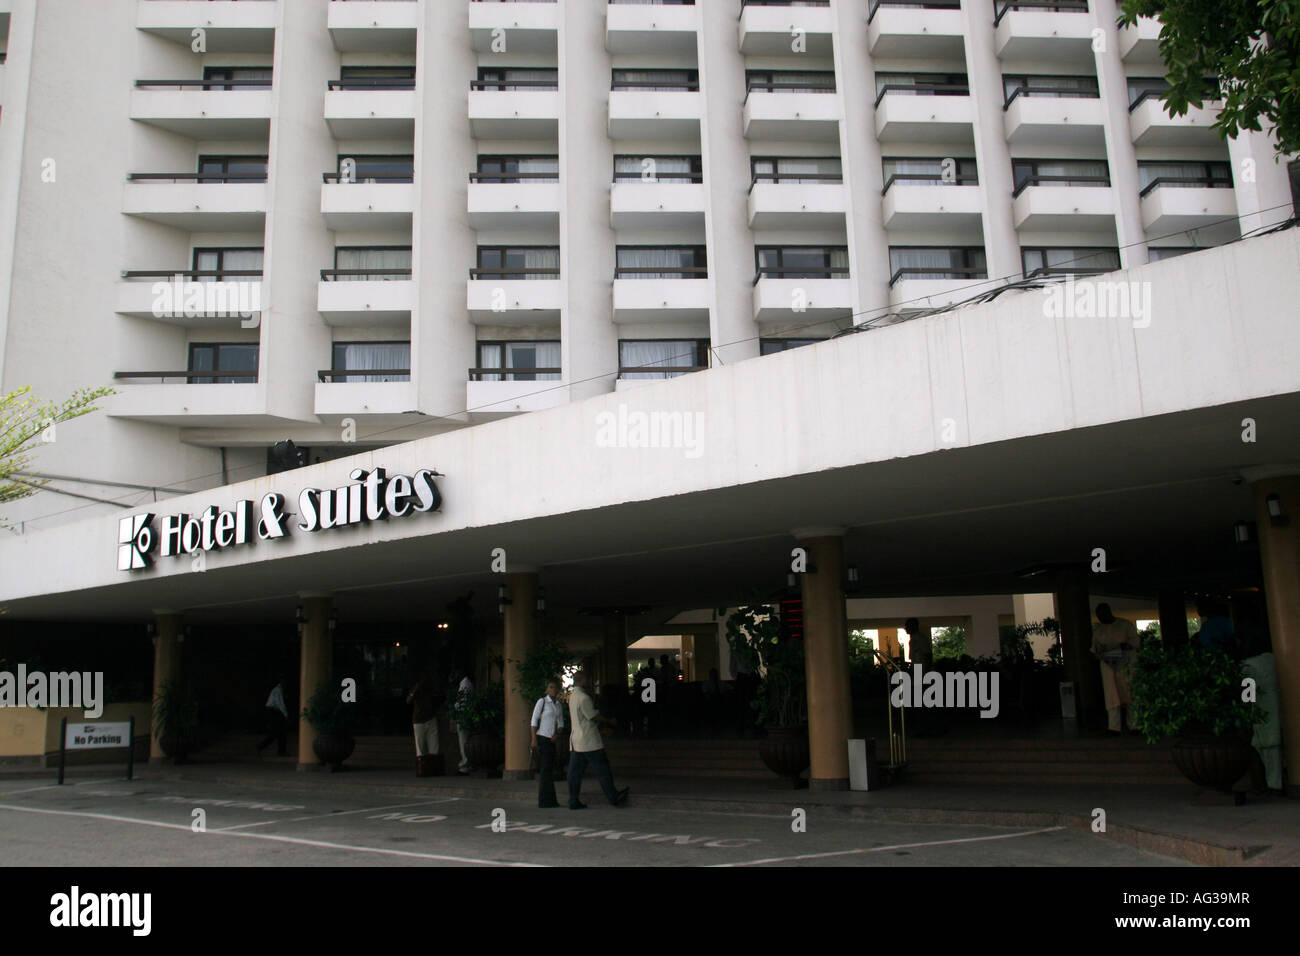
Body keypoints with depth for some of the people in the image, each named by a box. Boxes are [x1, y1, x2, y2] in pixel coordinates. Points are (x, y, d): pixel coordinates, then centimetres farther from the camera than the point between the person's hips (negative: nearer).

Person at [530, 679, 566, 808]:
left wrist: (557, 734, -1)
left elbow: (560, 723, 17)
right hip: (542, 738, -6)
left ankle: (550, 800, 13)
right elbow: (534, 720, -7)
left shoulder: (559, 705, 12)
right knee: (545, 769, -7)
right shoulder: (542, 701, -5)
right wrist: (534, 739, -13)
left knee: (550, 769, 7)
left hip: (552, 740, 6)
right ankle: (545, 801, -4)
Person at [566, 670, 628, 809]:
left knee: (575, 772, 7)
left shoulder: (573, 695, 14)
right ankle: (613, 798, 8)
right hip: (589, 742, -9)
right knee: (602, 770, 0)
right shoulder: (583, 698, -18)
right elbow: (595, 717, -14)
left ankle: (574, 801, 7)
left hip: (575, 741, 9)